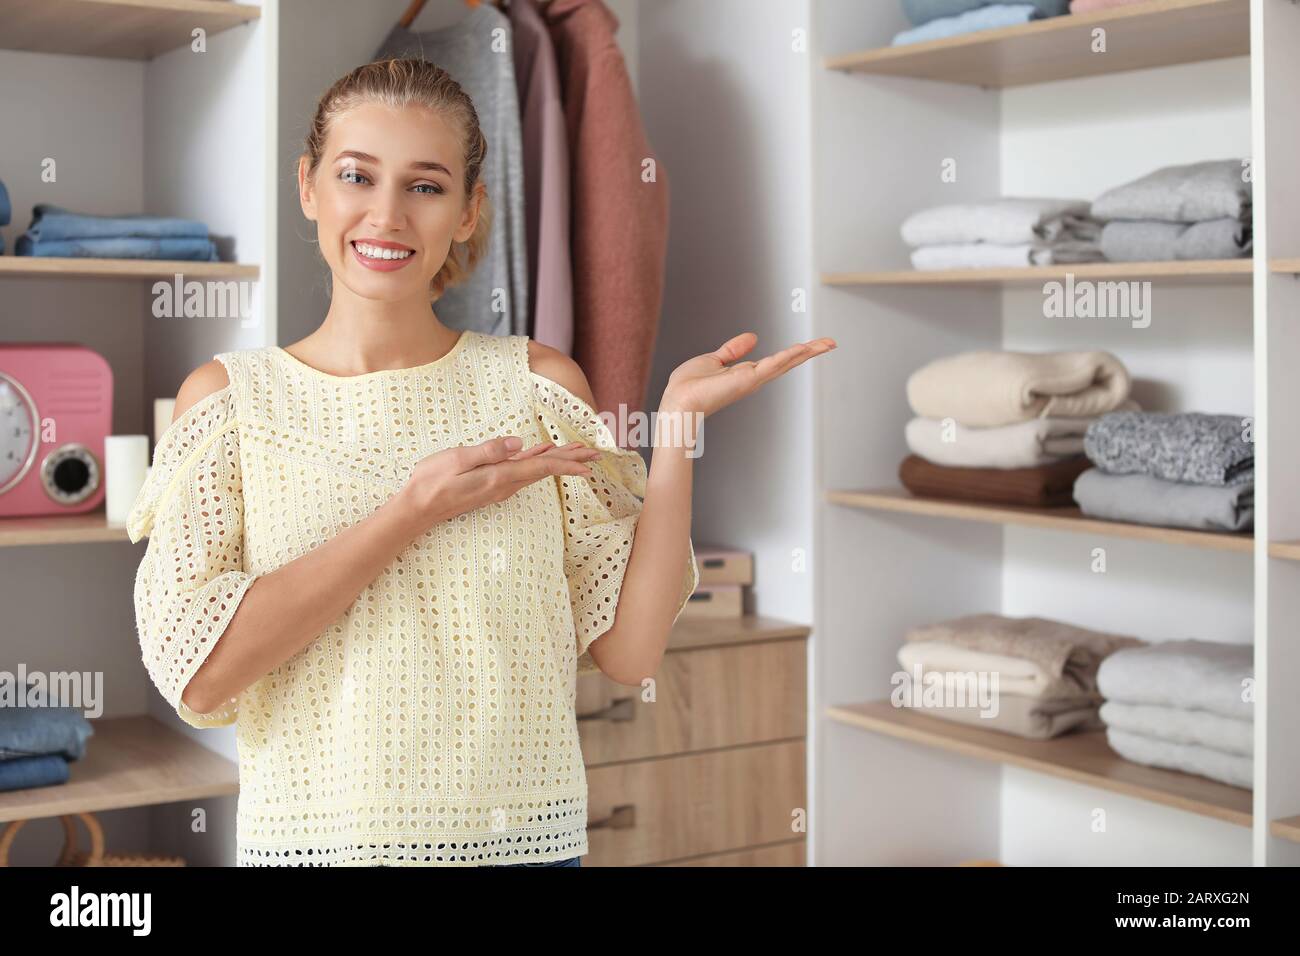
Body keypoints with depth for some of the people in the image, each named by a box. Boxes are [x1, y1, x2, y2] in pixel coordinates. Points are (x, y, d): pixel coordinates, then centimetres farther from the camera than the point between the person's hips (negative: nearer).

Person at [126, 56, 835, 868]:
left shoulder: (538, 382, -1)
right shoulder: (228, 395, -2)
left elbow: (628, 651, -6)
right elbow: (194, 671, -14)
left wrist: (678, 425, -13)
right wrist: (414, 512, -17)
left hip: (521, 838, 1)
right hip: (308, 837, 0)